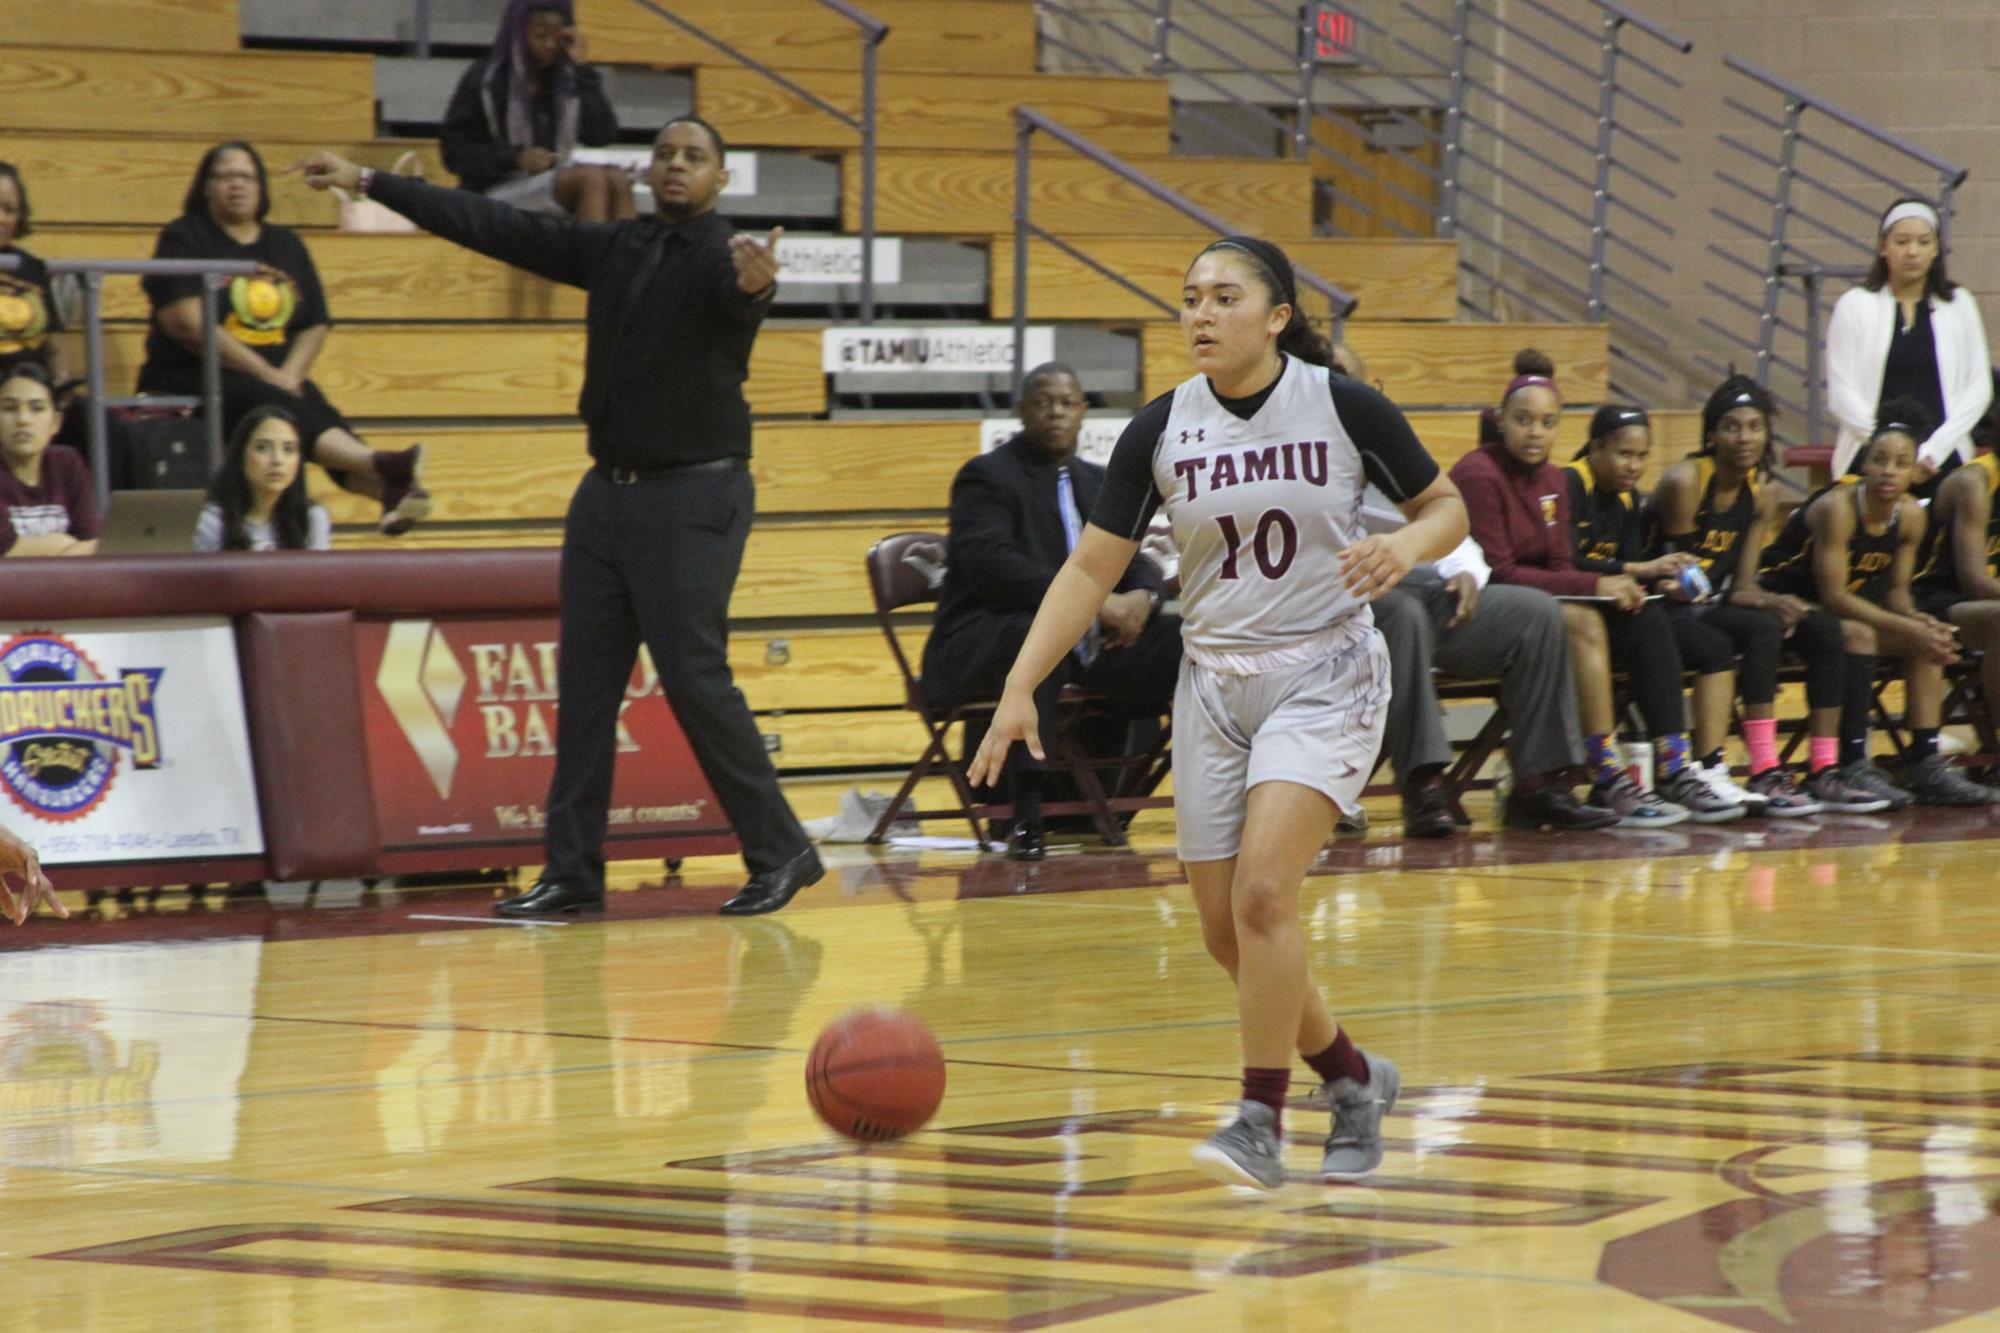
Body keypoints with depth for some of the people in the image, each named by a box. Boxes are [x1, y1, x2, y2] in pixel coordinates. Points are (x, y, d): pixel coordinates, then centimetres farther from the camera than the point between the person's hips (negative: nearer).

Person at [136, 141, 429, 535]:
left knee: (320, 410, -27)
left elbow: (316, 326, 14)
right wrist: (266, 375, -14)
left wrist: (289, 375, -7)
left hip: (276, 380, 5)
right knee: (272, 407, -34)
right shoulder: (184, 239, 2)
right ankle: (383, 465, -53)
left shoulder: (286, 245, 19)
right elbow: (188, 323, -11)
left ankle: (390, 490, -52)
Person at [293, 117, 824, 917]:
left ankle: (781, 854, -1)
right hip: (609, 492, 7)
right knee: (584, 687, 5)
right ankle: (573, 874, 9)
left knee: (696, 680, -11)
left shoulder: (722, 257, -10)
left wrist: (755, 284, -59)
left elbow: (739, 296, -34)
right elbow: (495, 227, 10)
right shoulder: (613, 249, 8)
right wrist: (367, 182, 10)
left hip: (695, 498, -7)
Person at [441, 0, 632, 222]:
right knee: (590, 177, -29)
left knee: (617, 179, -26)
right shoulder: (485, 79, -1)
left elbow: (603, 134, -3)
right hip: (497, 191, -4)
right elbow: (454, 151, -3)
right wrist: (515, 159, -18)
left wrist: (580, 68, -6)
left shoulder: (567, 79, 8)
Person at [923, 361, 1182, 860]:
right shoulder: (986, 477, -4)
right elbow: (989, 563, -20)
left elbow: (1134, 563, 15)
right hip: (980, 644, -7)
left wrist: (1143, 597, -12)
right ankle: (1027, 814, -45)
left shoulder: (1097, 482, 19)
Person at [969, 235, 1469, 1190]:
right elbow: (1091, 570, 0)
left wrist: (1405, 548, -20)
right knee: (1225, 931, 5)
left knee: (1262, 892, -21)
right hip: (1214, 682, 5)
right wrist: (1019, 690, -8)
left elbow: (1446, 509, 2)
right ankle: (1352, 1077, 28)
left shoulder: (1343, 406, -9)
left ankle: (1260, 1122, -12)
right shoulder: (1161, 430, -2)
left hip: (1323, 677, -4)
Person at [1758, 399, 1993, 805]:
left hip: (1848, 607, 8)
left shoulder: (1911, 515, -4)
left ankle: (1926, 762, -13)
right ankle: (1854, 766, -35)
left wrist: (1917, 619, -19)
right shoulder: (1837, 507, -25)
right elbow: (1833, 595, -26)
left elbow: (1896, 589, 4)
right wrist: (1907, 626, -29)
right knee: (1858, 634, -33)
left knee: (1928, 642, -9)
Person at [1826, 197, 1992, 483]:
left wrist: (1933, 450, -6)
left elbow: (1979, 388, 7)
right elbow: (1840, 395, -1)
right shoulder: (1855, 305, 5)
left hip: (1942, 460, 1)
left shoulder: (1959, 305, 11)